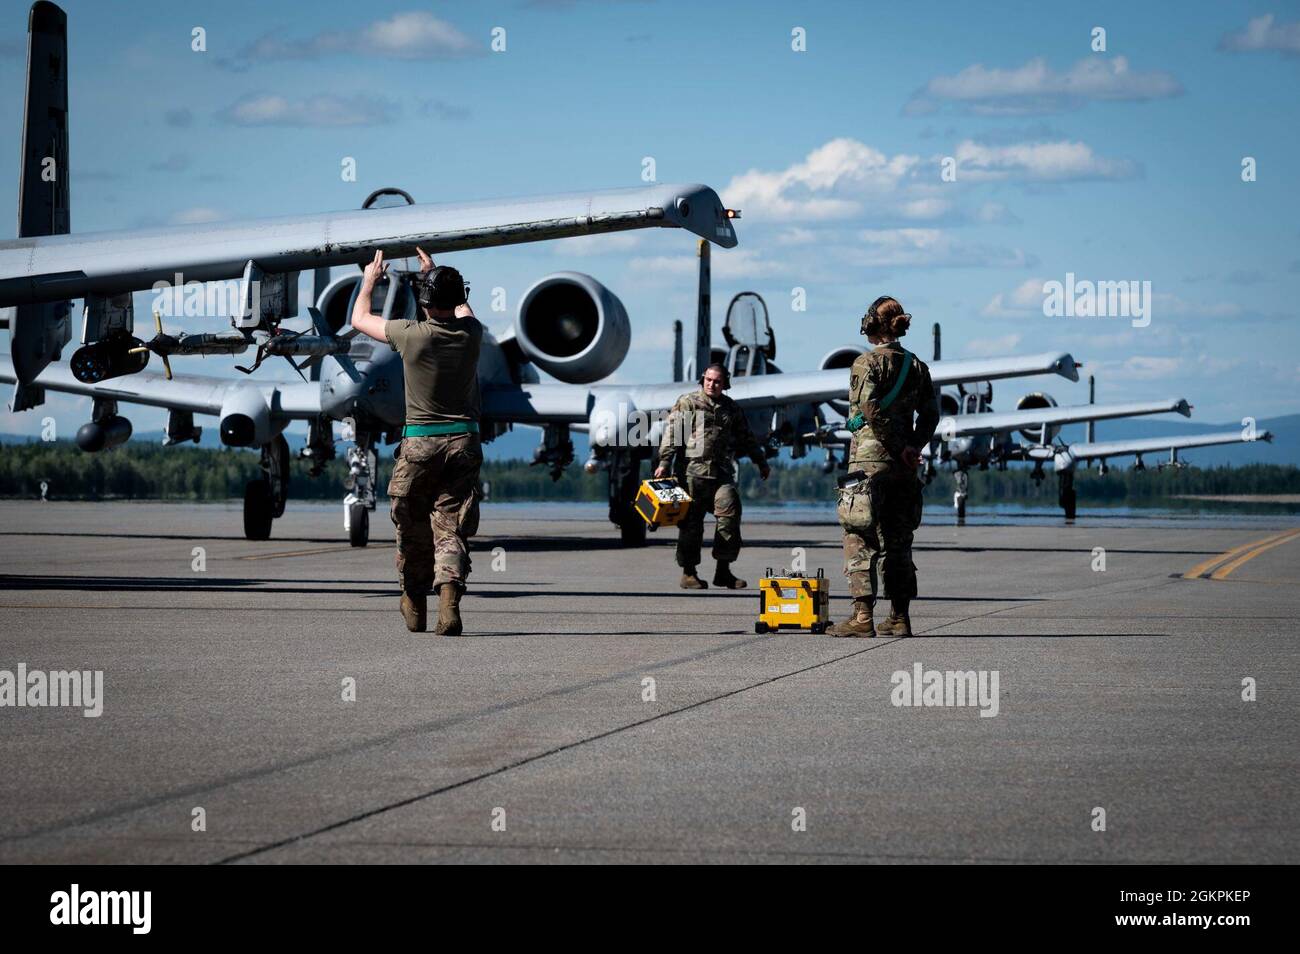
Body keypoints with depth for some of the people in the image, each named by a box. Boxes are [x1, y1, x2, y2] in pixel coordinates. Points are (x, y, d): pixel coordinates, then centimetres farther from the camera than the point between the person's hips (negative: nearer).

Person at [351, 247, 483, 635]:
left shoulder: (412, 335, -10)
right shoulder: (470, 332, -1)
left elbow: (360, 319, 9)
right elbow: (462, 308, 27)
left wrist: (370, 279, 25)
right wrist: (436, 274, 39)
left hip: (419, 443, -2)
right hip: (463, 442, 2)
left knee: (413, 528, 15)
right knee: (452, 529, -1)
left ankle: (415, 607, 28)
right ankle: (449, 598, -23)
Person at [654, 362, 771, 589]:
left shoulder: (731, 408, 17)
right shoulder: (688, 403, 4)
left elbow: (746, 438, 27)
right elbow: (672, 432, -4)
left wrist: (761, 462, 31)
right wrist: (664, 462, -13)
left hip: (722, 474, 4)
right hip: (693, 471, -4)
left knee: (730, 515, -6)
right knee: (692, 522, -1)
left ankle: (723, 571, 1)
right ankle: (688, 573, 6)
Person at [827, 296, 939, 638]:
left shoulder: (867, 363, -7)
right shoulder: (916, 366, 11)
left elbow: (871, 409, -17)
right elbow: (930, 414, 9)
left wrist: (898, 448, -11)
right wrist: (912, 446, 2)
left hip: (869, 459, -6)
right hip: (903, 468, 6)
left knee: (860, 537, -4)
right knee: (898, 540, 12)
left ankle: (862, 615, -12)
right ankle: (899, 617, 13)